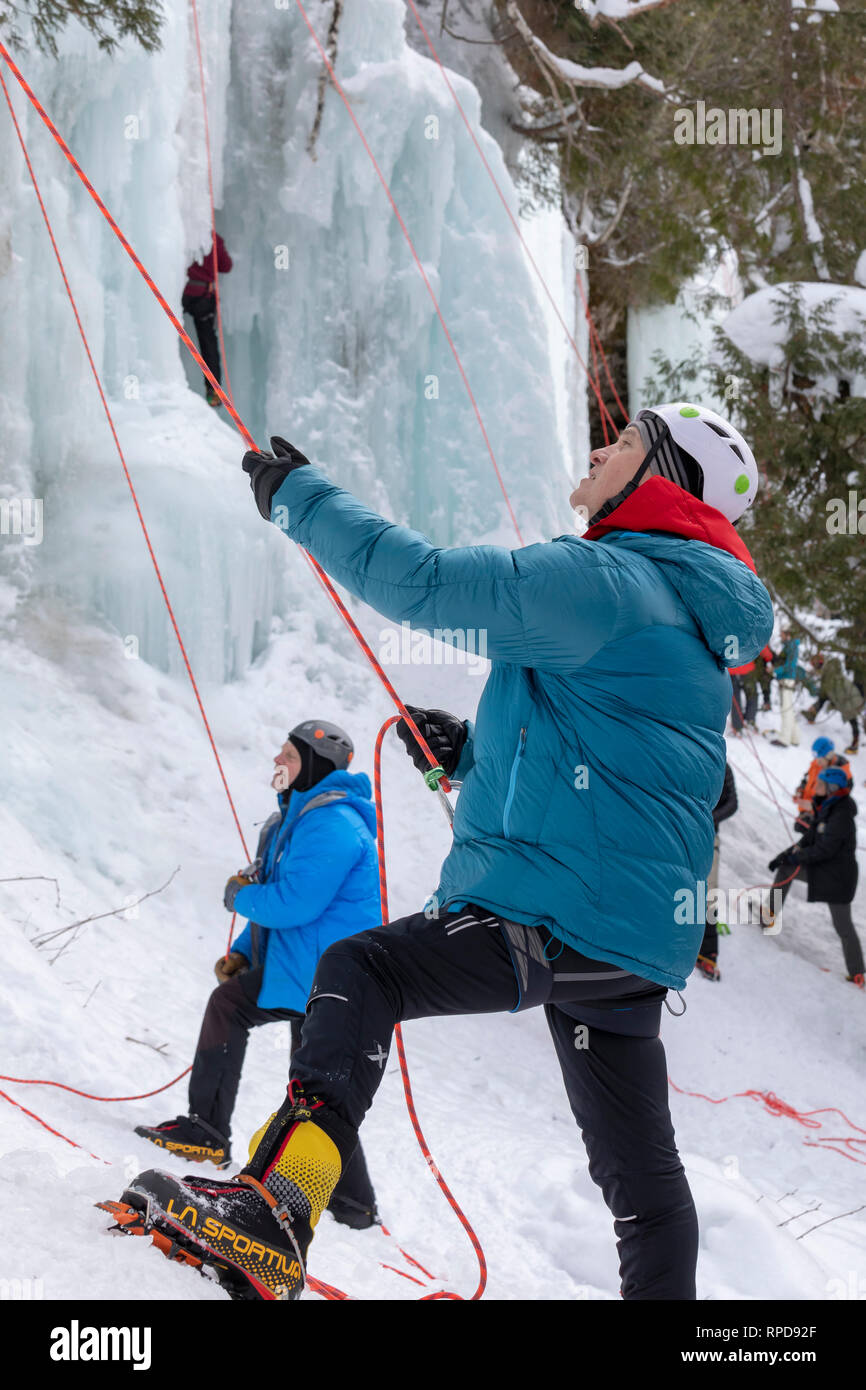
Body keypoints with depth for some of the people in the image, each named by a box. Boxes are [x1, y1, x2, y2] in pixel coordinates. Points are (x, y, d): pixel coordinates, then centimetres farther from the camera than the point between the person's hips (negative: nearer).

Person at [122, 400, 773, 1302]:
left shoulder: (604, 581, -11)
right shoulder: (687, 616, 22)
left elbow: (422, 583, -15)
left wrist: (300, 497, -3)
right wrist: (473, 750, 18)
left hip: (559, 914, -10)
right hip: (637, 936, 10)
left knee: (358, 974, -10)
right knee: (639, 1170, 15)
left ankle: (274, 1210, -24)